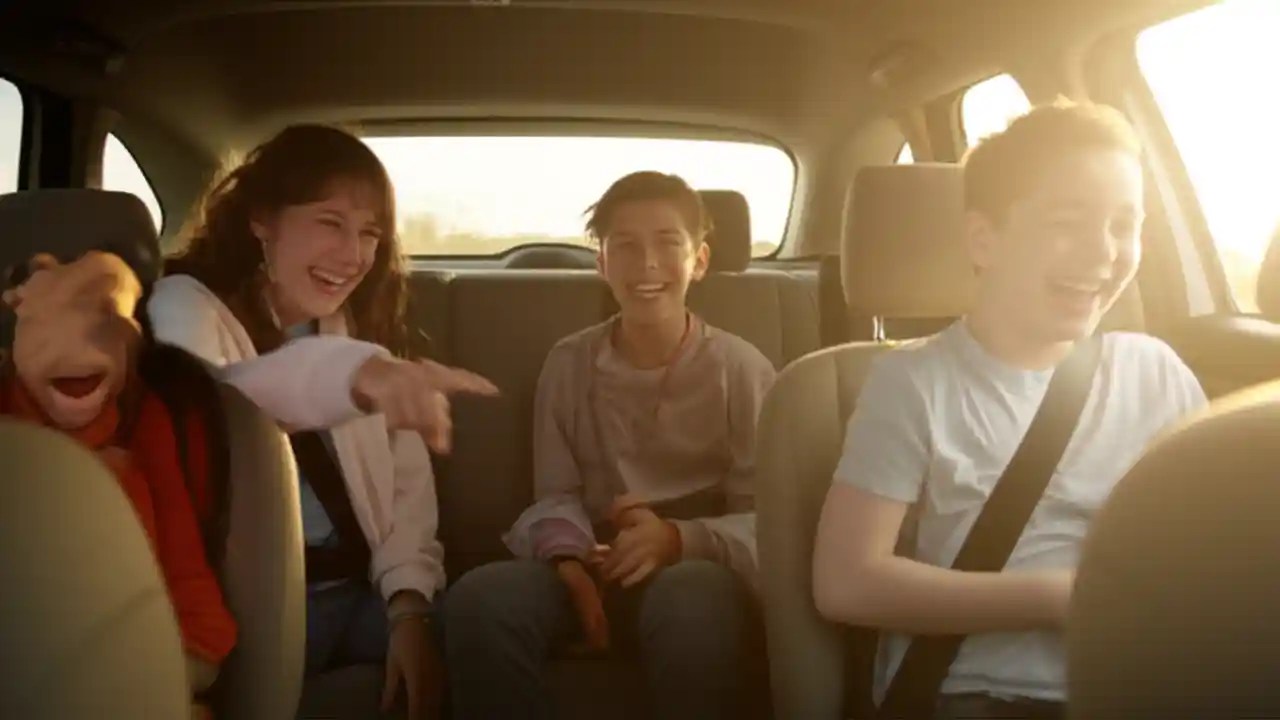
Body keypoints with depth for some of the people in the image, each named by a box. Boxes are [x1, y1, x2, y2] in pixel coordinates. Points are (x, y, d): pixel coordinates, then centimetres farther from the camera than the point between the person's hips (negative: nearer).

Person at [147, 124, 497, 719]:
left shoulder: (358, 328, 17)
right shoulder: (189, 306, -2)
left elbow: (409, 484, 8)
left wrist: (409, 605, -10)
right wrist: (346, 371, -46)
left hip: (361, 594, 5)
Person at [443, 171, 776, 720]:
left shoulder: (740, 368, 0)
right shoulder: (567, 364, 7)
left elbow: (762, 517, -4)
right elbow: (556, 494, 7)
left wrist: (679, 540, -24)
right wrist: (569, 558, -16)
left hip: (699, 573, -2)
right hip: (596, 573, 2)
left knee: (690, 599, -39)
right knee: (478, 600, -29)